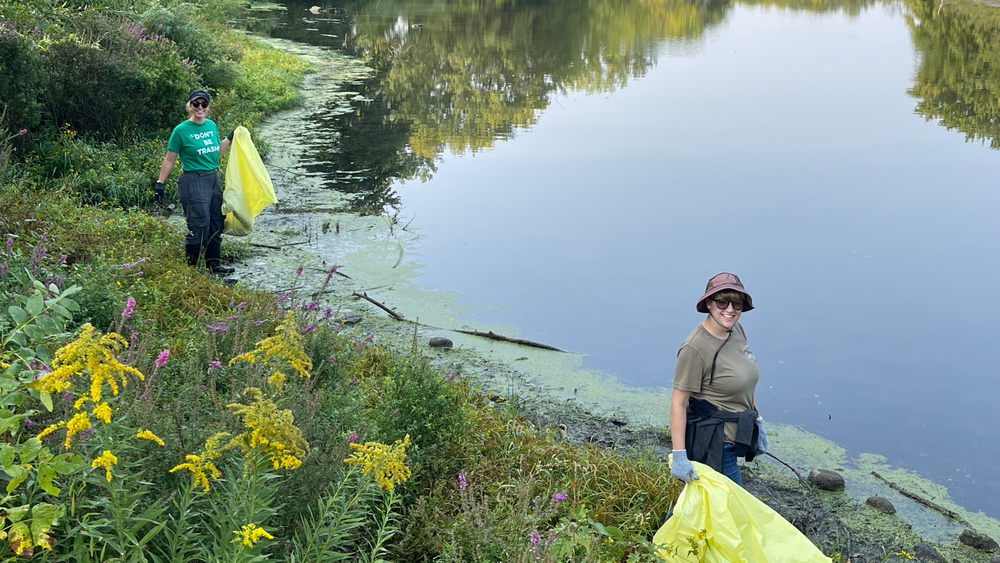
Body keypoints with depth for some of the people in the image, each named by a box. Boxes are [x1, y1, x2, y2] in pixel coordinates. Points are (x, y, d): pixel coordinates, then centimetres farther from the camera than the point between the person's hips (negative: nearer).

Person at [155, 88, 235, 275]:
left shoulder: (211, 125, 8)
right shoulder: (181, 130, -9)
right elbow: (169, 160, -4)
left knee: (216, 223, 12)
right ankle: (191, 267, 7)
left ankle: (214, 265, 24)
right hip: (193, 181, -7)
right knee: (198, 226, -6)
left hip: (213, 179, 7)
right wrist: (159, 184, -5)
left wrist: (230, 138, 13)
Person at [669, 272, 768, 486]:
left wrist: (757, 421, 17)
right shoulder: (695, 349, -23)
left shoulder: (736, 329, 2)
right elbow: (678, 403, -22)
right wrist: (679, 455, -24)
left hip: (734, 435, 8)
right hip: (711, 443, -8)